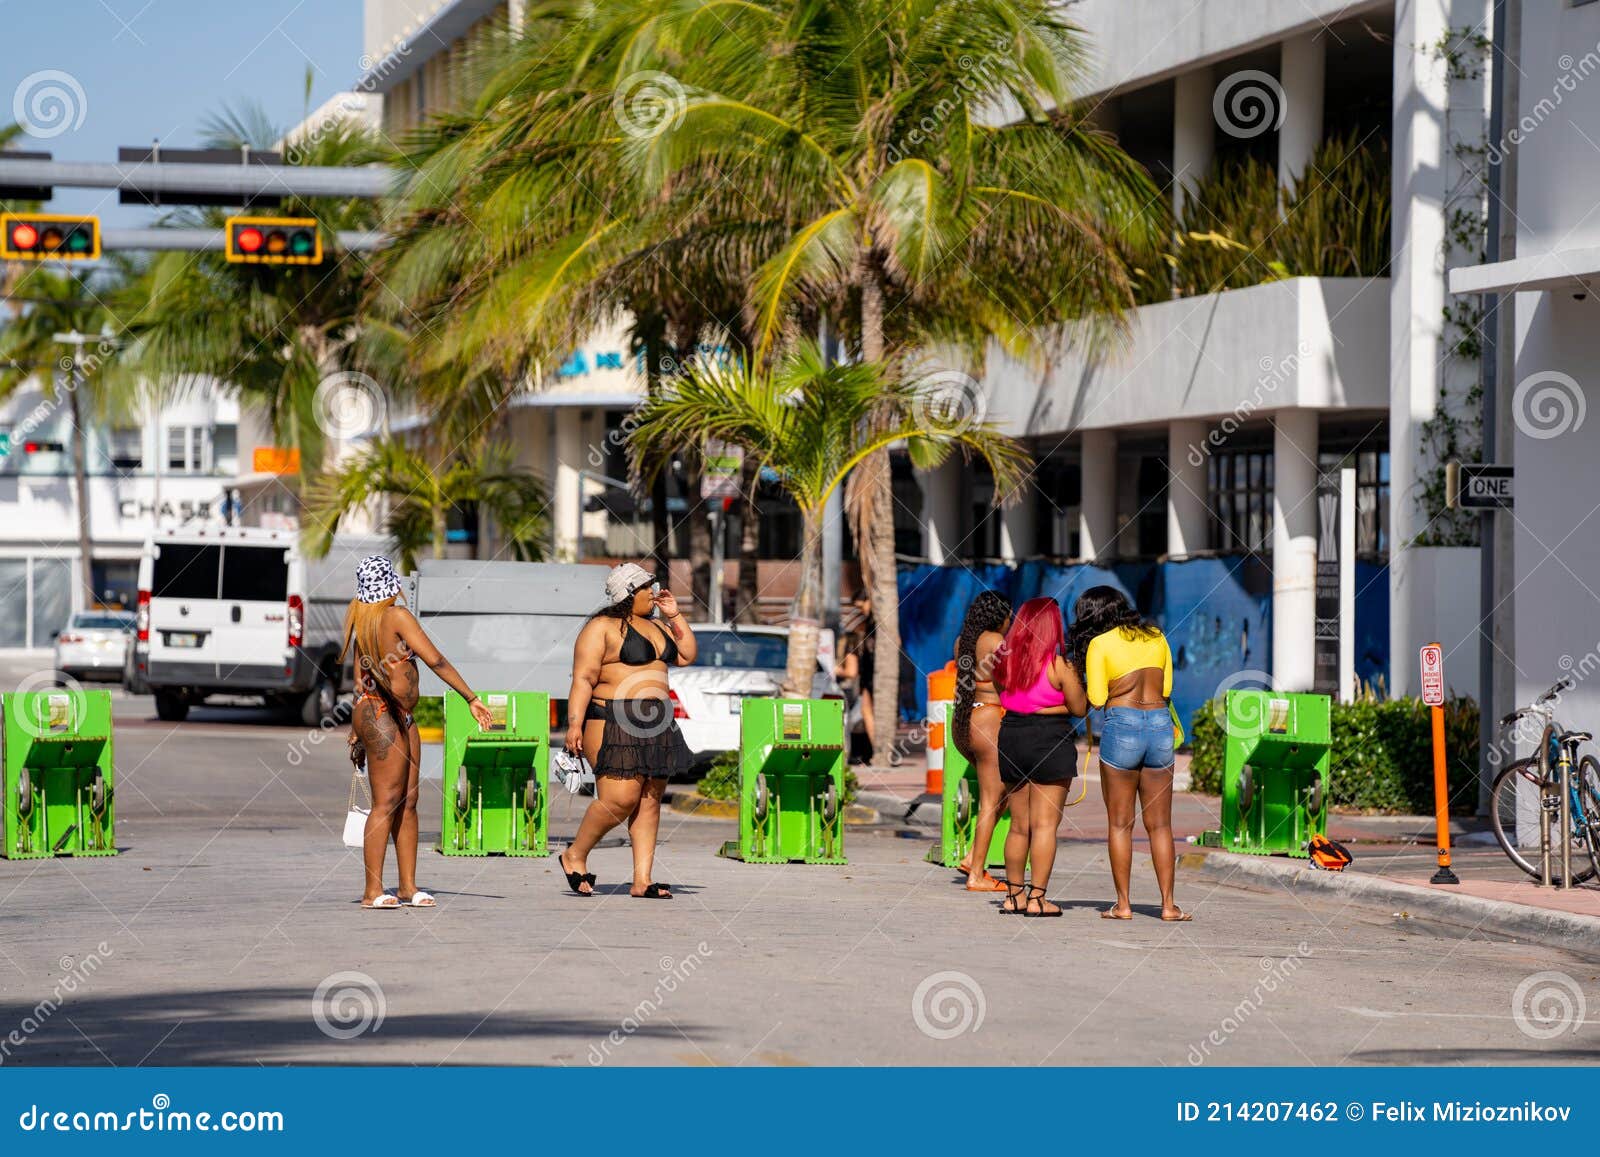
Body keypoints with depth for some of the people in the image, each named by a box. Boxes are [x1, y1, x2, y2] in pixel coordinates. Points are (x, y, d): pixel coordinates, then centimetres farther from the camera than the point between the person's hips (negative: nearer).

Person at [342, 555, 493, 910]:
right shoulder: (396, 616, -13)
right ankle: (373, 890, -6)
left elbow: (360, 681, 15)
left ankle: (408, 886, 11)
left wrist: (357, 731, 18)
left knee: (407, 803, 9)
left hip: (402, 720, 9)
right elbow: (436, 660, -15)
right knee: (386, 803, -7)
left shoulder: (362, 620, 11)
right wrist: (472, 699, -11)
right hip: (382, 717, -9)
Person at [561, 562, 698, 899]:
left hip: (655, 726, 8)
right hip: (613, 726, -8)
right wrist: (574, 723, -22)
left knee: (649, 801, 2)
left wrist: (675, 616, 14)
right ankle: (575, 855, 3)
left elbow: (687, 655, 22)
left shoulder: (654, 626, 18)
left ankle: (643, 880, 2)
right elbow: (583, 679, -13)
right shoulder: (602, 627, -6)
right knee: (621, 798, -17)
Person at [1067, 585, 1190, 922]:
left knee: (1119, 823, 4)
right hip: (1161, 725, 4)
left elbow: (1096, 700, -4)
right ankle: (1168, 904, 3)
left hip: (1121, 725, -4)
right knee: (1159, 825, 8)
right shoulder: (1156, 637, 12)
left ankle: (1123, 904, 3)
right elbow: (1166, 689, 14)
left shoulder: (1100, 644, -1)